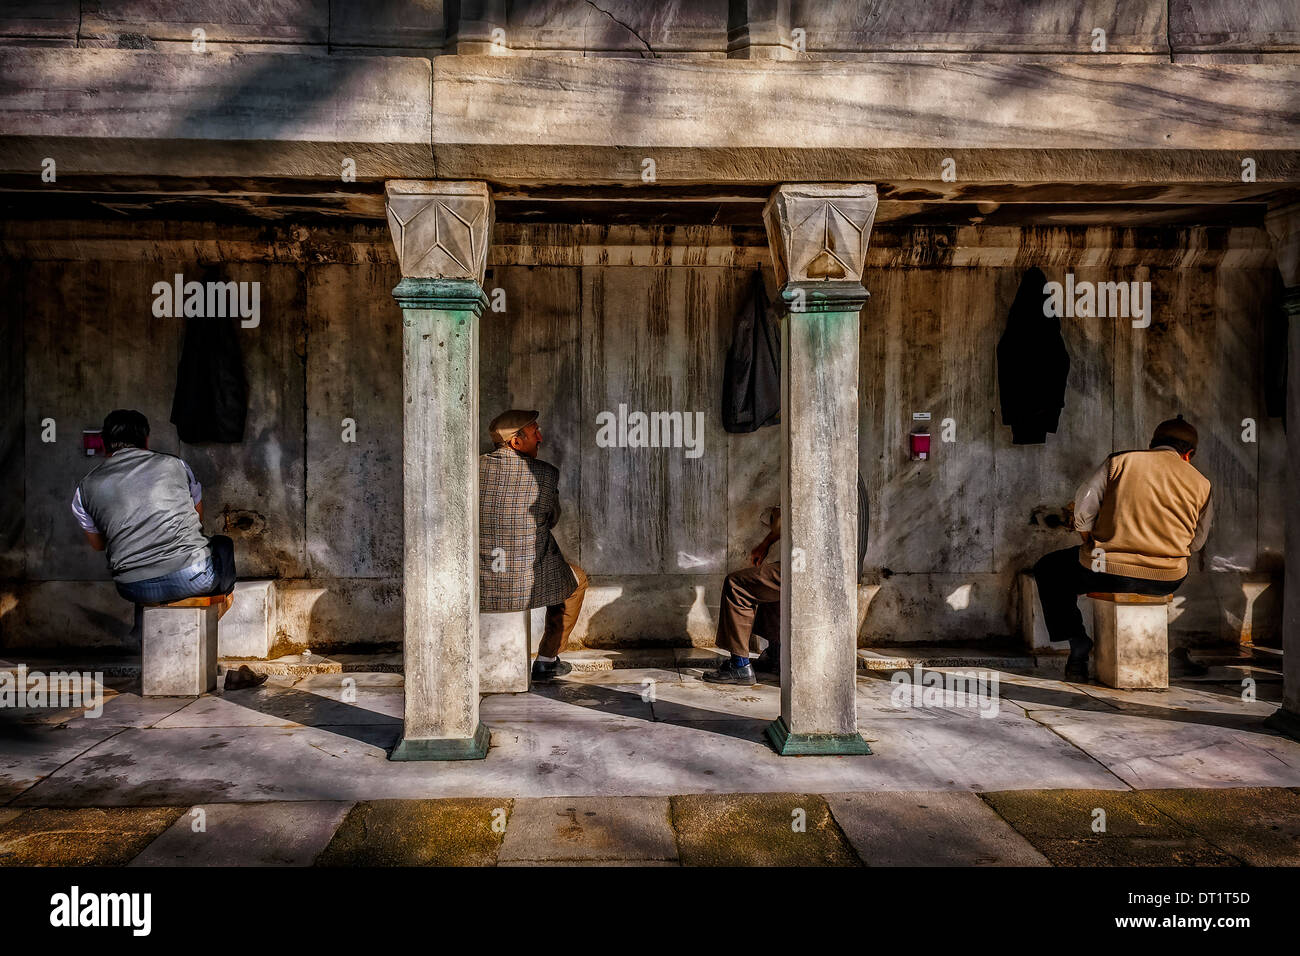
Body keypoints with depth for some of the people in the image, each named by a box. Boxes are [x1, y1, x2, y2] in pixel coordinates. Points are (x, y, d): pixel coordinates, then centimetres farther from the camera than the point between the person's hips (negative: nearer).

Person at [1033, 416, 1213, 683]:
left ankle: (1078, 642, 8)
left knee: (1047, 570, 22)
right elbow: (1195, 542, 12)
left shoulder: (1119, 461, 2)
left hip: (1110, 571, -3)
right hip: (1167, 580, 3)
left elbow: (1083, 511, -5)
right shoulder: (1201, 483, 9)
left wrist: (1095, 554, 10)